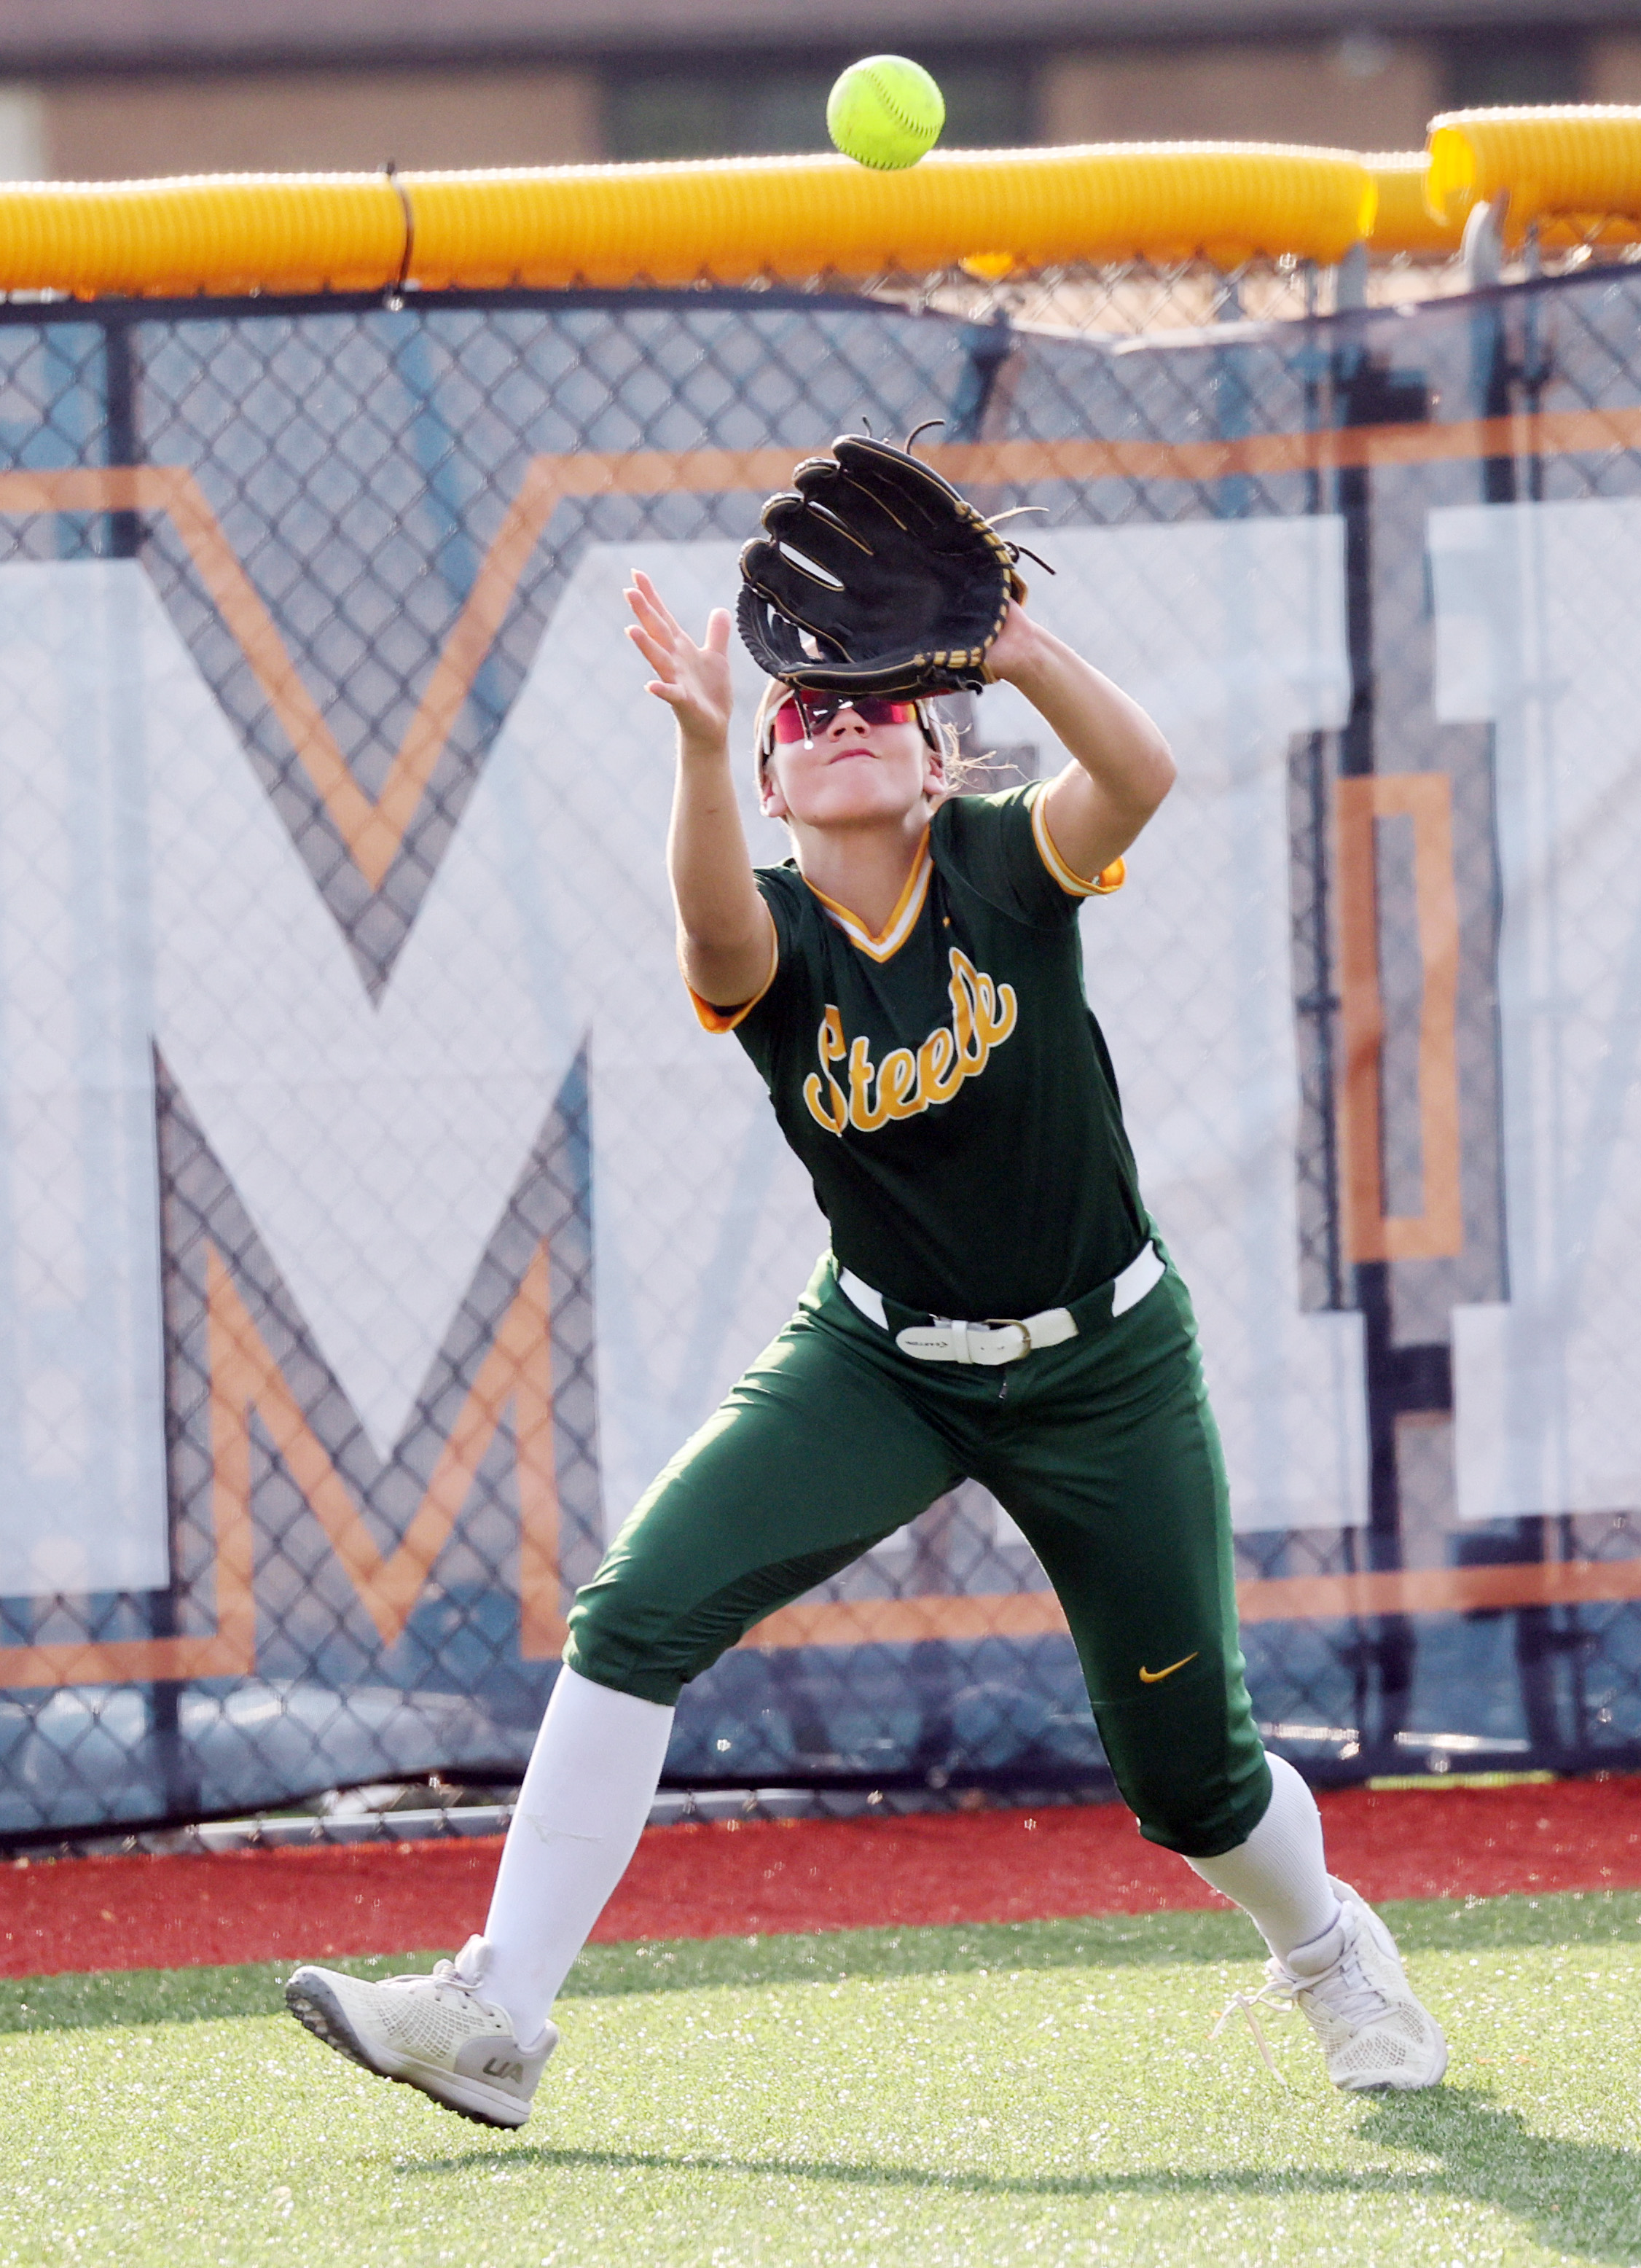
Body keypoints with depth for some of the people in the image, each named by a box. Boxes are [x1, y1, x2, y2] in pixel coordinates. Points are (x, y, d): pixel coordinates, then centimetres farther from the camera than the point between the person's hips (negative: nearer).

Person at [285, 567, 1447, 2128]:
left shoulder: (1003, 863, -11)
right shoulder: (766, 941, -11)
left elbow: (1137, 776, -33)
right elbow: (715, 930, -37)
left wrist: (1015, 647, -50)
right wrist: (699, 741, -55)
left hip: (1105, 1370, -1)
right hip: (878, 1366, 1)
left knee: (1191, 1780, 5)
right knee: (639, 1607, -21)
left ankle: (1326, 1953, 41)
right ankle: (496, 2018, -20)